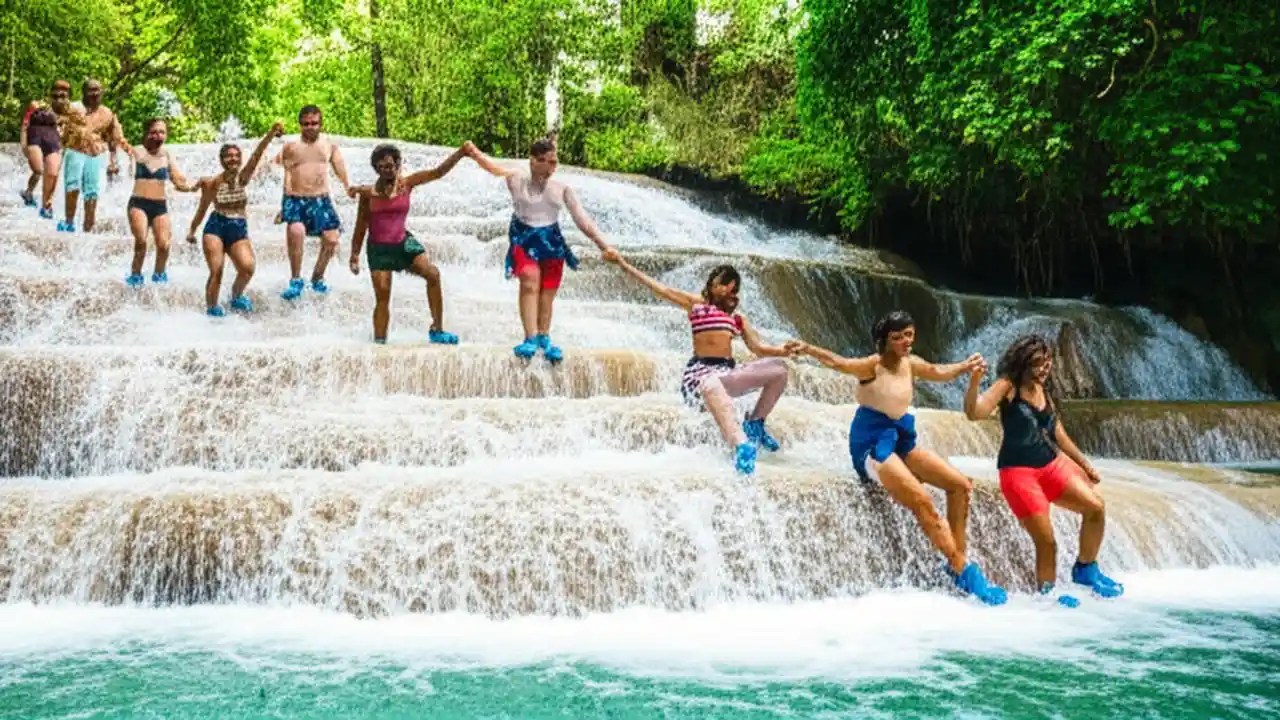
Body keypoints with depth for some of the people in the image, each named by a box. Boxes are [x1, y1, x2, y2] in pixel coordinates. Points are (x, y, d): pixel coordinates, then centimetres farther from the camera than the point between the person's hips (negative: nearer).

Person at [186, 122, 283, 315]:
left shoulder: (243, 178, 0)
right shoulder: (213, 183, -3)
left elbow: (257, 155, -14)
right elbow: (202, 209, 9)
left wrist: (271, 134, -26)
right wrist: (192, 231, 15)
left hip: (239, 230, 2)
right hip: (216, 228, -2)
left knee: (248, 268, -17)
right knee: (216, 272, -9)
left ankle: (236, 296, 12)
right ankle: (212, 309, 9)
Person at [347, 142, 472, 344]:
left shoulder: (406, 183, -1)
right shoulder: (368, 193, 0)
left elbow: (438, 172, -10)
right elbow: (361, 226, 8)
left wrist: (461, 152, -22)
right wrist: (355, 255, 7)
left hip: (403, 242, 1)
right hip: (379, 249, -1)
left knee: (433, 274, -18)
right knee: (382, 297, -4)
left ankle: (437, 330, -11)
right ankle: (379, 342, 6)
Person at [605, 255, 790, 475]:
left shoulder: (737, 318, 21)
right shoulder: (696, 304, 14)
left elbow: (758, 347, 11)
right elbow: (660, 289, 10)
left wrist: (783, 350, -10)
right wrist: (623, 263, 5)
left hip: (728, 374, 5)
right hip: (700, 372, -5)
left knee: (778, 367, -14)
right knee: (712, 385, -42)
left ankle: (754, 424, 3)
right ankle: (741, 445, -65)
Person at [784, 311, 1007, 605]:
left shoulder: (910, 364, 5)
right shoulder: (873, 365, -15)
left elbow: (938, 372, 24)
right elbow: (839, 363, -32)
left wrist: (964, 367, 14)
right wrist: (810, 349, -49)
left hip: (902, 441, 8)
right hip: (872, 444, -8)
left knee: (960, 485, 2)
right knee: (922, 501, -22)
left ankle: (959, 556, 8)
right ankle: (962, 569, -15)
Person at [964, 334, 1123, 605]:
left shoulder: (1043, 390, 9)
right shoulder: (1008, 386, -11)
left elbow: (1057, 432, 18)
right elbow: (975, 413, -27)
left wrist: (1084, 464, 21)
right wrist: (974, 383, -44)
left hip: (1051, 463, 7)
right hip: (1018, 471, -6)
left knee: (1095, 507, -7)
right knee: (1045, 540, -7)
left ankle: (1085, 570, 14)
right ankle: (1047, 594, 13)